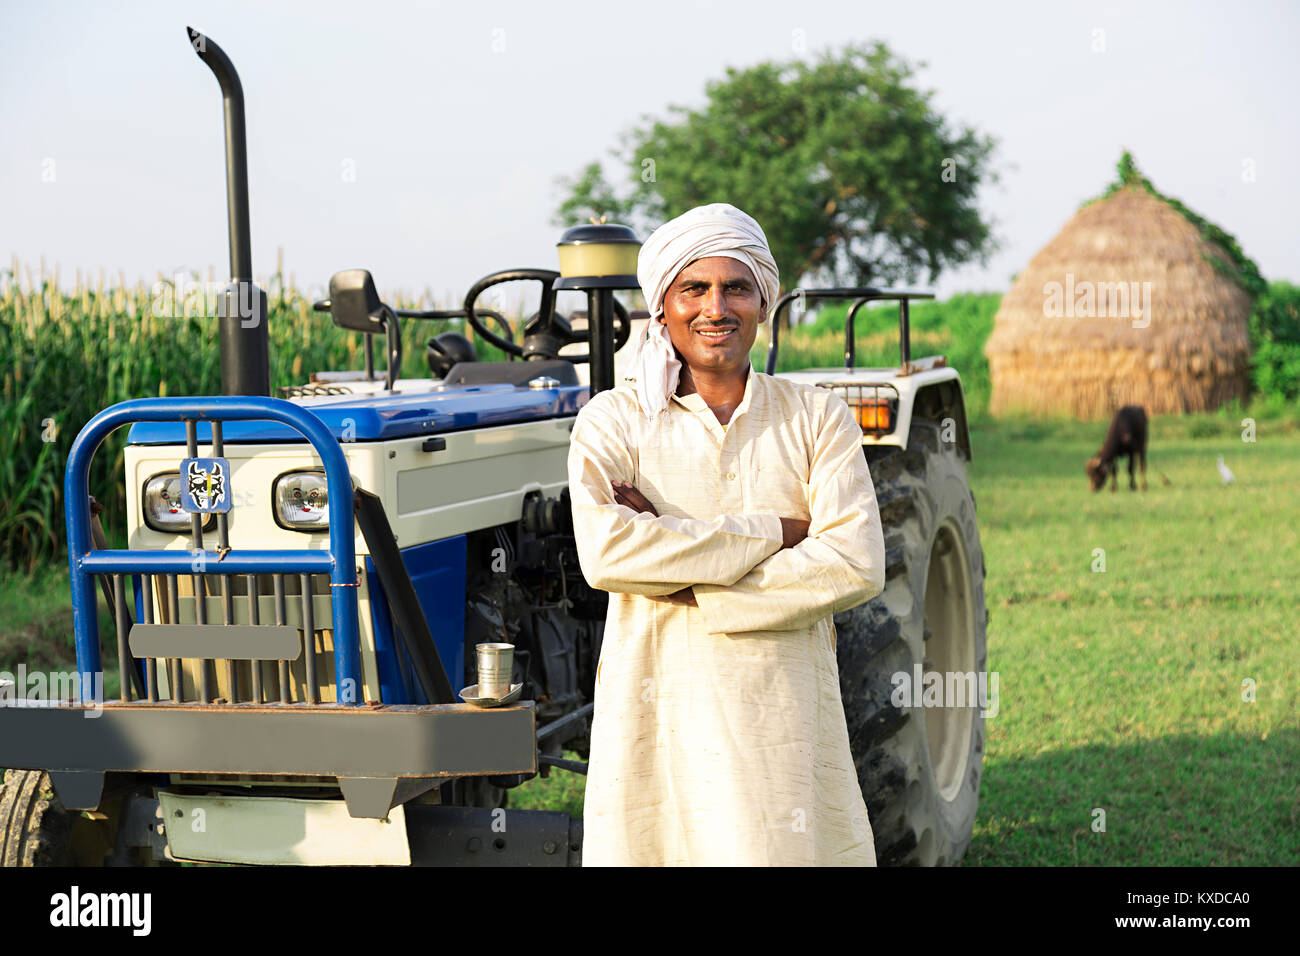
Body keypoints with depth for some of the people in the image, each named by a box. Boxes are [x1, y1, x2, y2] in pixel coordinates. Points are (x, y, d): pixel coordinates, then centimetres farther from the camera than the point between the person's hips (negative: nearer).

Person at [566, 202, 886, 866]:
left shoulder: (816, 418, 6)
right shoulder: (612, 421, 2)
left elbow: (856, 567, -7)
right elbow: (605, 552, -16)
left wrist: (690, 587, -13)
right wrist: (775, 533, -13)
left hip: (785, 710, 1)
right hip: (653, 709, -1)